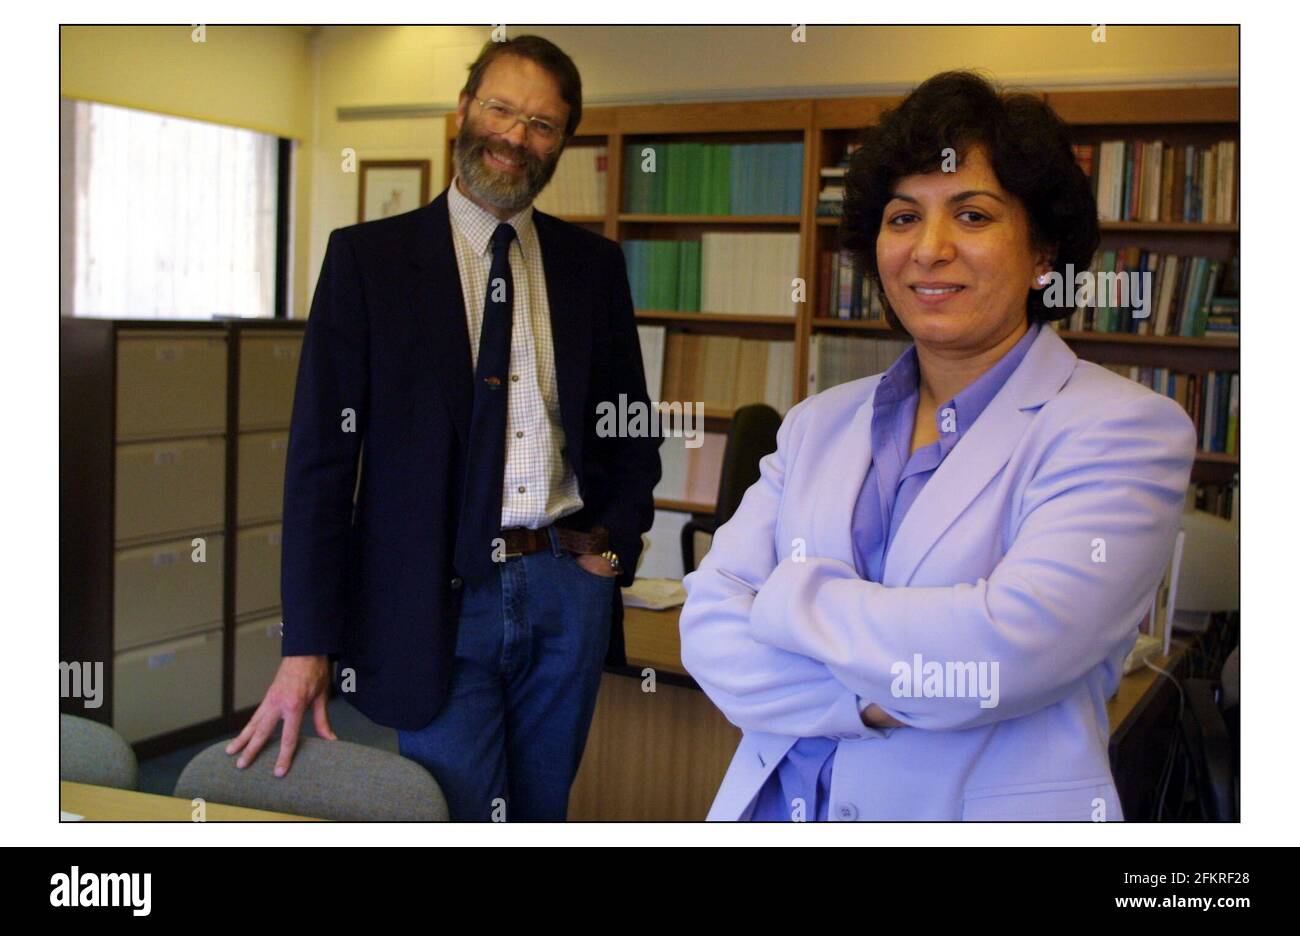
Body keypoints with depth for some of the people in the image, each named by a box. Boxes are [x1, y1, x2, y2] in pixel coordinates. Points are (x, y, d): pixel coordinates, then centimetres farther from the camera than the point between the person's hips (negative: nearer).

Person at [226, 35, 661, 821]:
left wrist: (616, 541, -1)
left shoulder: (594, 264, 7)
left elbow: (632, 427, 16)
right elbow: (322, 455, -6)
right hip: (441, 598, -3)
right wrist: (307, 645, -10)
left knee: (544, 813, 17)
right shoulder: (367, 256, -2)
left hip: (572, 585, 3)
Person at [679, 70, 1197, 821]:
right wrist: (875, 700, -21)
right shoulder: (820, 424, 4)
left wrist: (786, 597, -12)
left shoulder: (1125, 429, -10)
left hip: (988, 810, -4)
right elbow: (709, 625, -5)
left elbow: (1008, 643, -23)